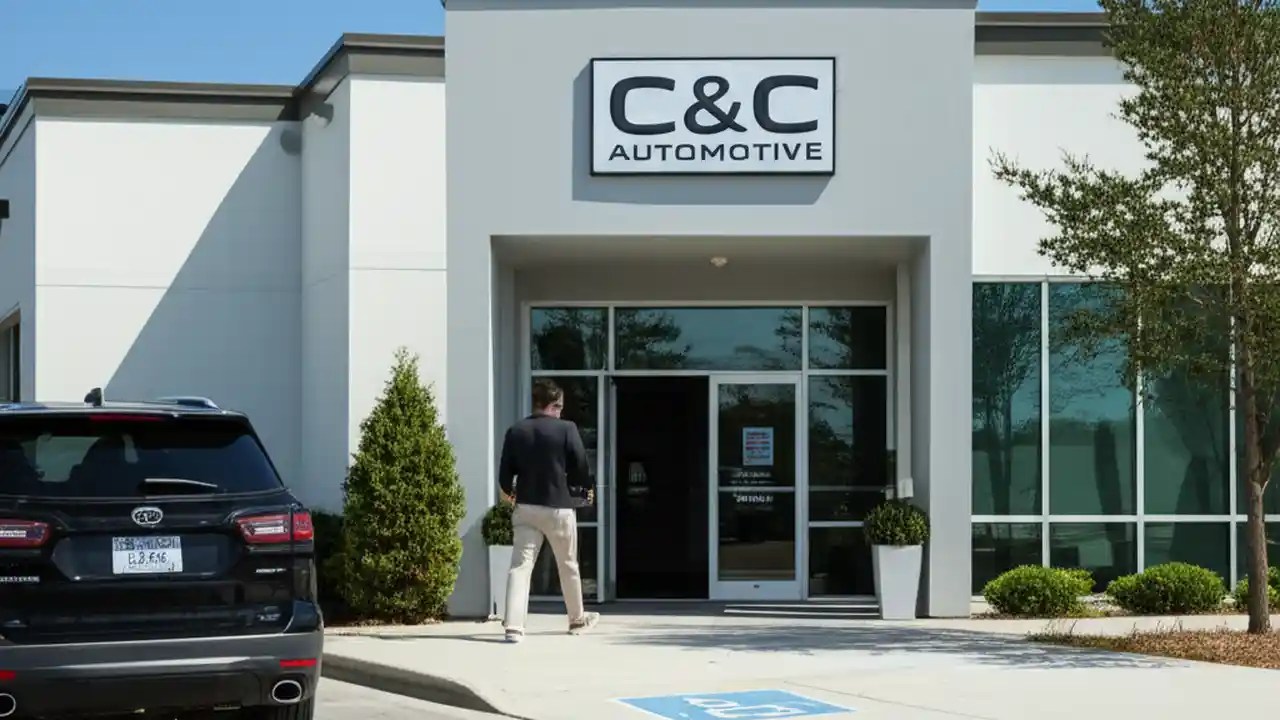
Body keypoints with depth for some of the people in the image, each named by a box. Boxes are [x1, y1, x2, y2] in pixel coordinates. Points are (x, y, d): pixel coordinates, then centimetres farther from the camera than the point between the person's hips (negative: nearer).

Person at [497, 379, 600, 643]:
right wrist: (586, 489, 15)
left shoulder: (515, 431, 0)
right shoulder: (566, 429, -9)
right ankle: (577, 619, 33)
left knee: (520, 564, -2)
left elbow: (505, 473, 2)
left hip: (525, 507, 2)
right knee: (568, 565, 16)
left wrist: (509, 492, 24)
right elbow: (581, 466, -6)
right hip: (558, 507, -2)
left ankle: (513, 626, -15)